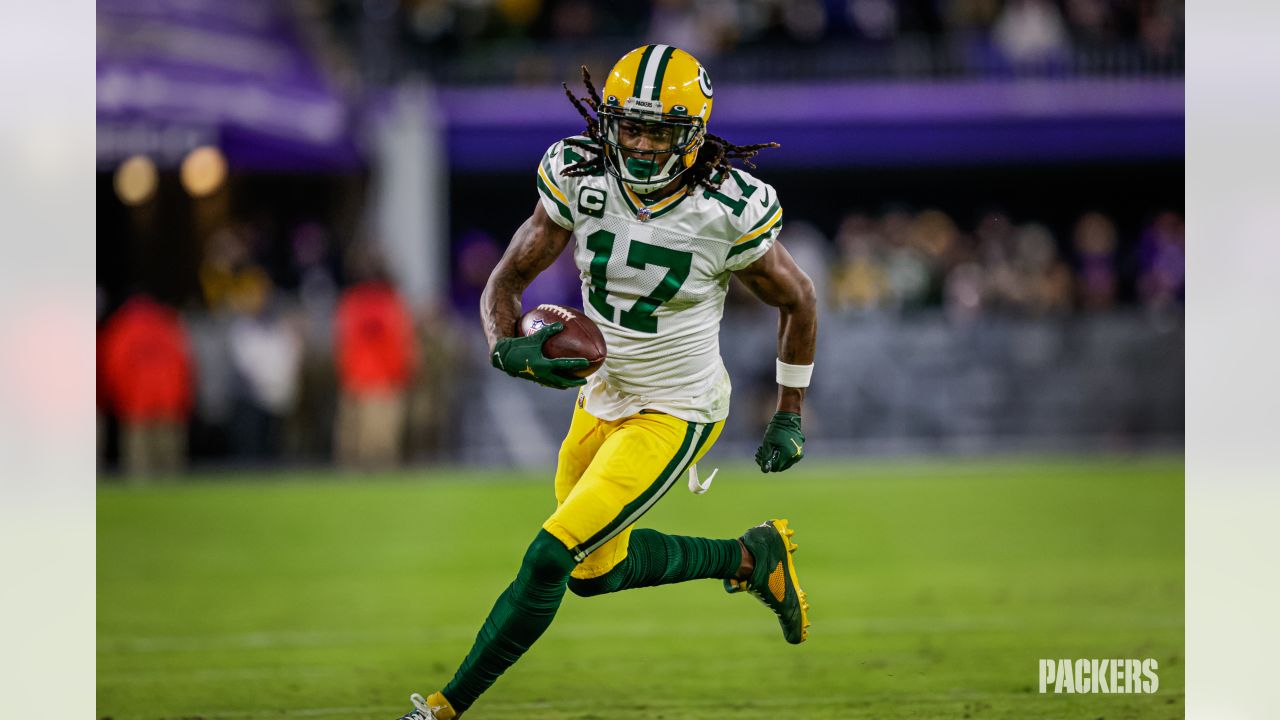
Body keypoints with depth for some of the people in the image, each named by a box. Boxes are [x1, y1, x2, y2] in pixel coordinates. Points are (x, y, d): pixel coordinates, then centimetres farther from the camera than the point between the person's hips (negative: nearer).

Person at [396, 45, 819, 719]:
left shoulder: (728, 212, -21)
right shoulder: (579, 181, -13)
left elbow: (798, 301, -3)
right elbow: (505, 281, -5)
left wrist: (789, 417, 3)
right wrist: (508, 347, -28)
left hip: (674, 415, -6)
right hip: (601, 400, 6)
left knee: (550, 557, -15)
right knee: (596, 571, 21)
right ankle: (752, 556, 38)